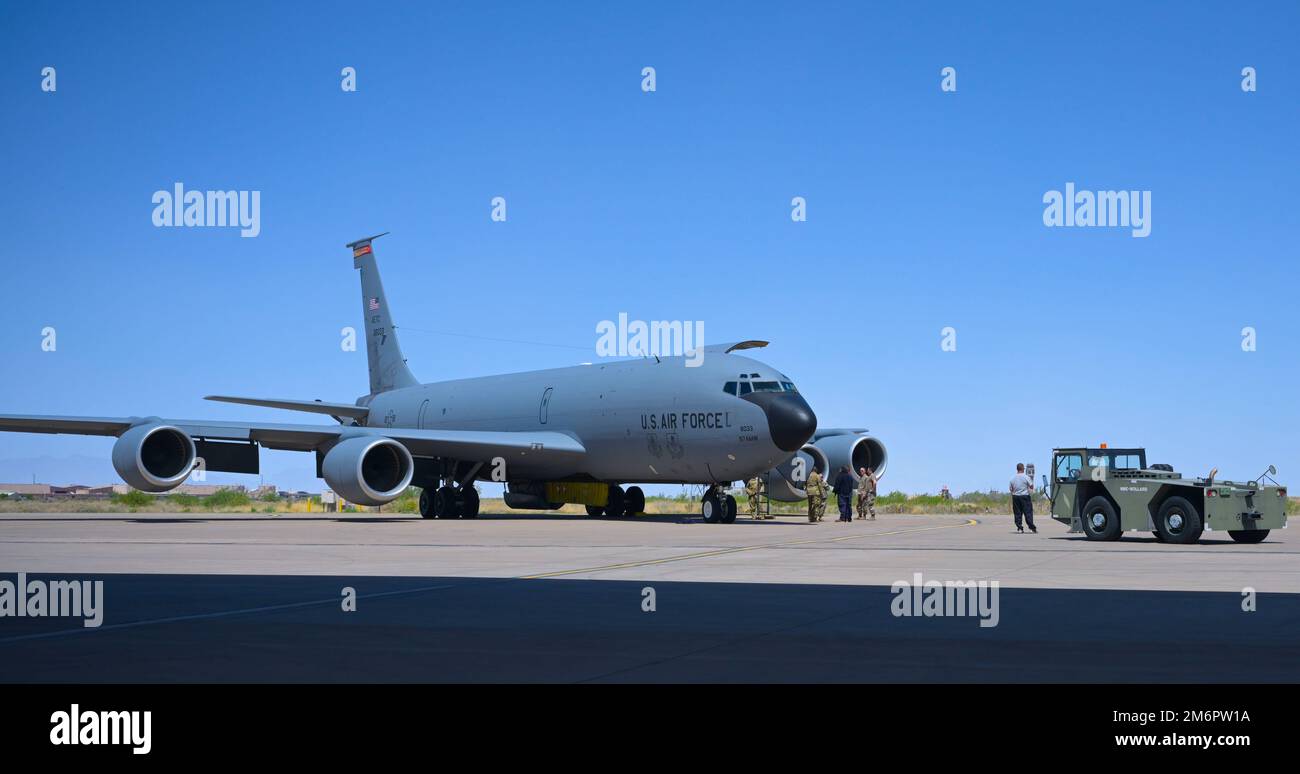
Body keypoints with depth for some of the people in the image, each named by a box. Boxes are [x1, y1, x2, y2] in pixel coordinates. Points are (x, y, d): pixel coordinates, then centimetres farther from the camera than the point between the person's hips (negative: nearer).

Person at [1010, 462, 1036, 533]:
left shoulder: (1012, 478, 3)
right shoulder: (1026, 477, -8)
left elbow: (1011, 489, 8)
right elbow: (1031, 486, -6)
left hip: (1015, 496, 3)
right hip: (1025, 496, -3)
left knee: (1017, 513, 7)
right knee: (1028, 512, -1)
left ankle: (1019, 528, 4)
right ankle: (1032, 528, -4)